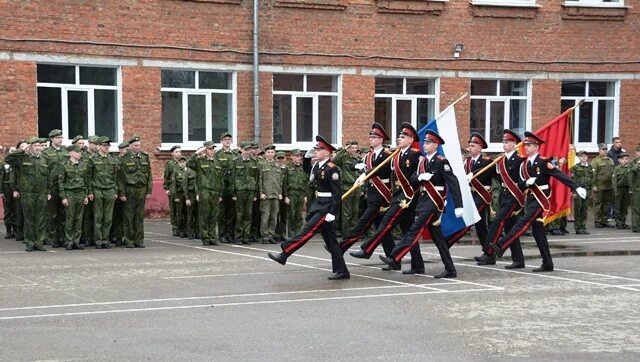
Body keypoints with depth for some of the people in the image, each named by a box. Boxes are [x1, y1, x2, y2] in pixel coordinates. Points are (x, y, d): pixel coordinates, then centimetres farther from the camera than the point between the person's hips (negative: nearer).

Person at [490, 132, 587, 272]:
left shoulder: (543, 162, -11)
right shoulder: (524, 164, 9)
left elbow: (560, 175, -16)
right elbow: (520, 184, 8)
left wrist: (576, 188, -23)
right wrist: (527, 182, -15)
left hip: (541, 199, -8)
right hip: (531, 198, 8)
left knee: (523, 223, -18)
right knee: (537, 231, 7)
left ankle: (500, 247, -26)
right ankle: (547, 264, 11)